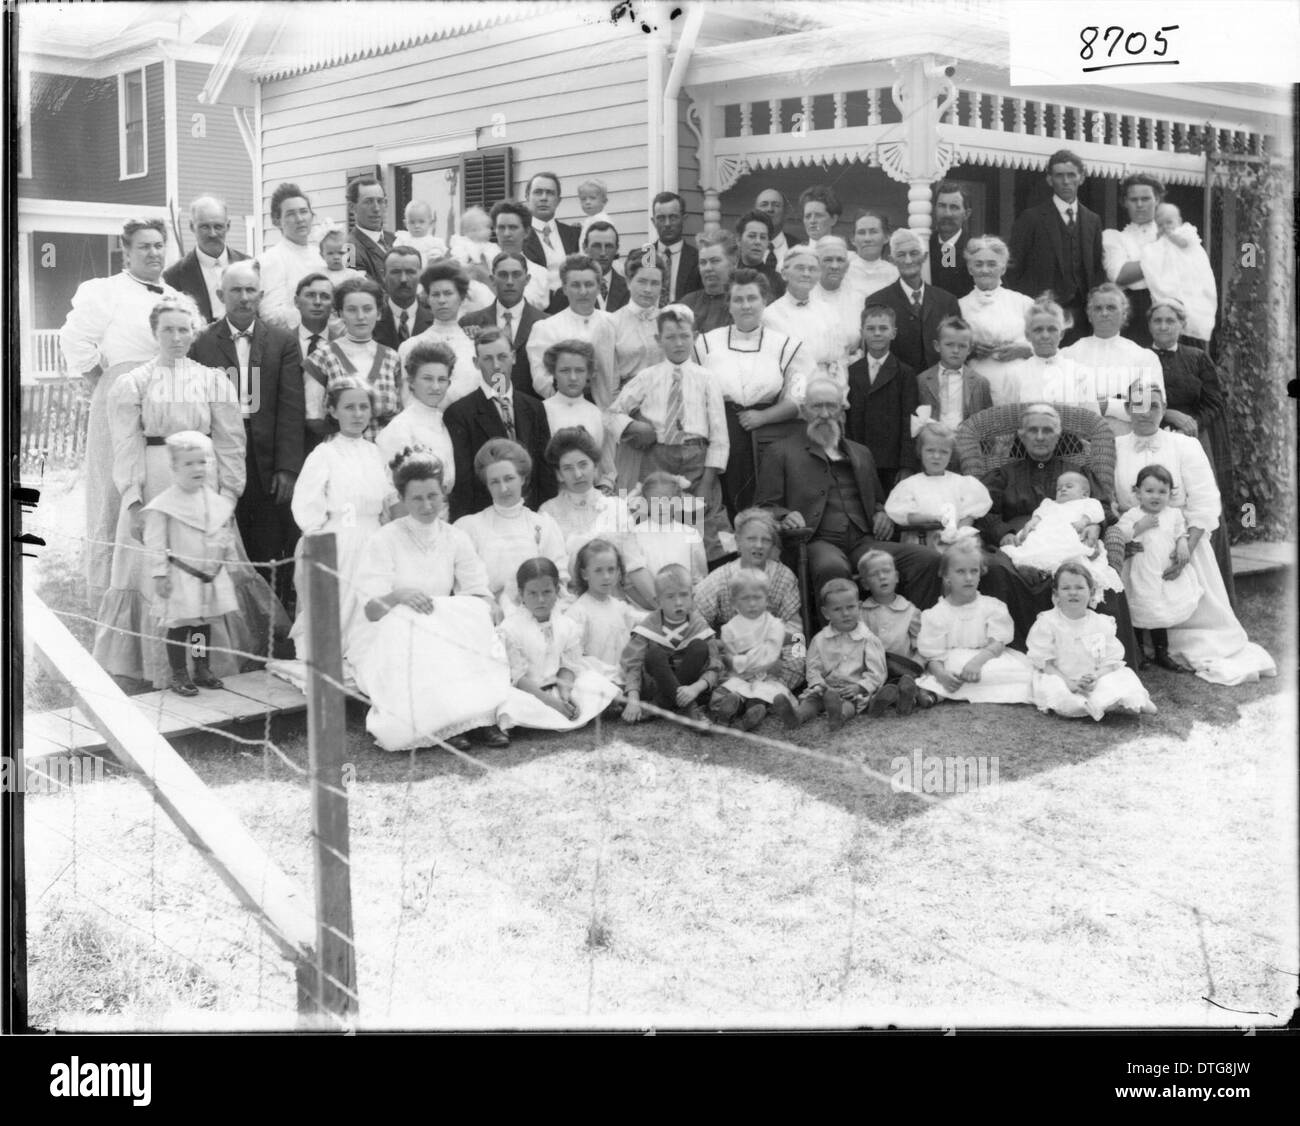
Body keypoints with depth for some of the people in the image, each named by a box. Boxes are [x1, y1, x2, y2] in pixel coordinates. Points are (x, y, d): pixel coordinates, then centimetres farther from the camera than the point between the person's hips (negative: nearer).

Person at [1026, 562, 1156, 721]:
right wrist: (1068, 682, -21)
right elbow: (1044, 662, -8)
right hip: (1061, 680, -2)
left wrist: (1096, 677, -21)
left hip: (1095, 682, 2)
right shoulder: (1047, 623, -4)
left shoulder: (1102, 624, 3)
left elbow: (1111, 661, 1)